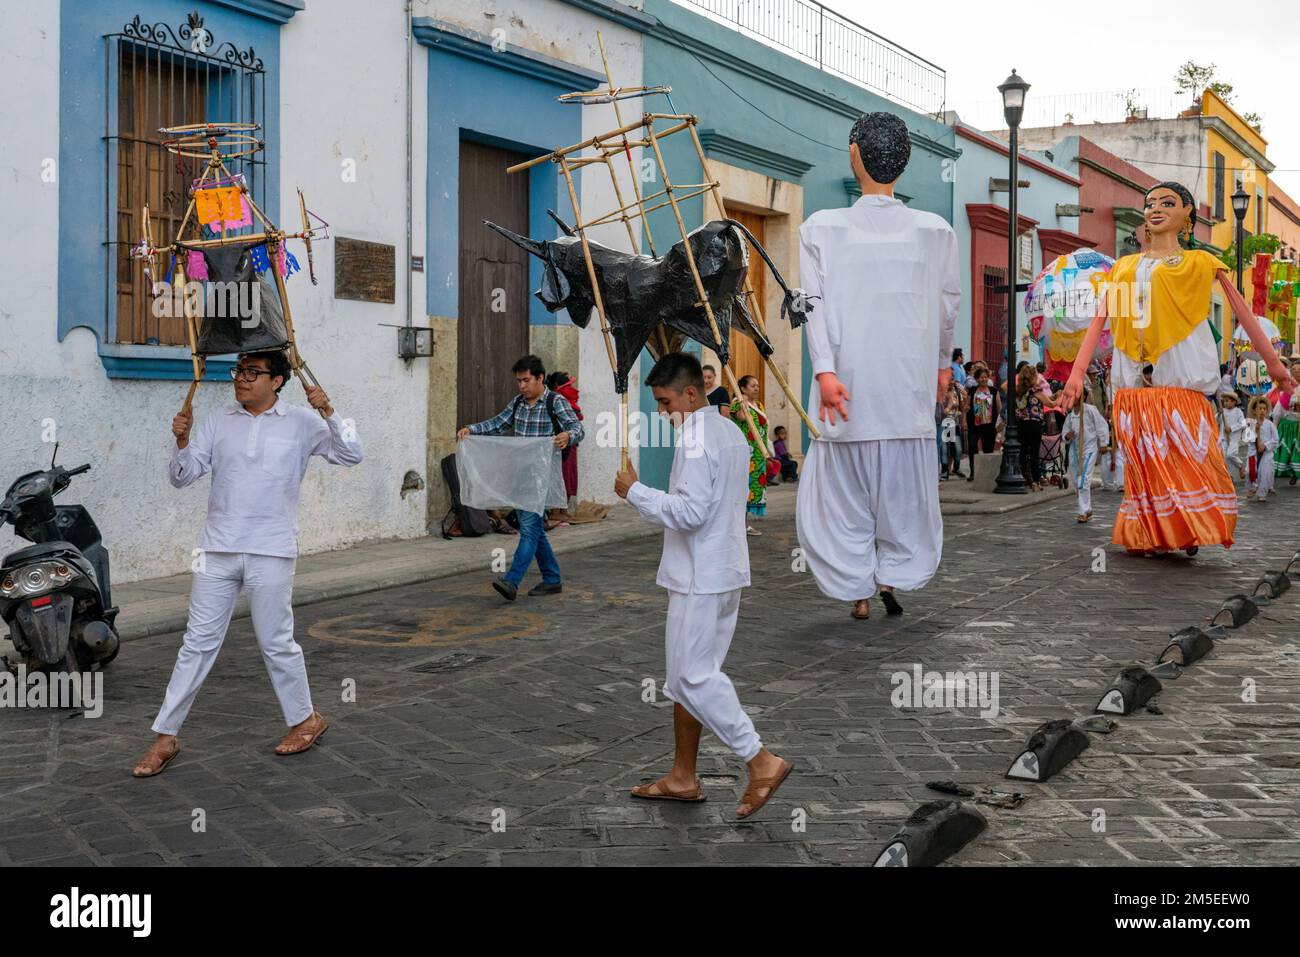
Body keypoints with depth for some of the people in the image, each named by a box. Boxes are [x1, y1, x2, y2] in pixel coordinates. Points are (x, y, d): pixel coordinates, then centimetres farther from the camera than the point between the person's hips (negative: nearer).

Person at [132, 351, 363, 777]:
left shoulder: (301, 424, 1)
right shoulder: (218, 424, 9)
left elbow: (351, 455, -3)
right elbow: (181, 477, 7)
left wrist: (328, 413, -16)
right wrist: (182, 443, -13)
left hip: (270, 551, -3)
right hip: (218, 549, 3)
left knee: (276, 642, 4)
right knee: (198, 642, 5)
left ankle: (305, 718, 25)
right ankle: (165, 736, 10)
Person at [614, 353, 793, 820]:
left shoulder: (695, 439, -17)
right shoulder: (732, 433, 14)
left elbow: (689, 512, -24)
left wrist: (635, 491, -16)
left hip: (700, 578, -10)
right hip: (724, 571, 10)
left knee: (693, 676, -6)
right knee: (688, 675, 14)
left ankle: (762, 762, -7)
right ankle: (683, 777, 20)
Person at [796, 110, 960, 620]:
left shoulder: (822, 227, -2)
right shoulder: (935, 230, 3)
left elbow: (815, 303, -11)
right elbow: (949, 304, 9)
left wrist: (824, 369, -17)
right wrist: (942, 362, 23)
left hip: (847, 380, -1)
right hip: (909, 382, 1)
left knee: (844, 484, 6)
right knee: (904, 483, 12)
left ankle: (856, 590, 10)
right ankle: (893, 575, 10)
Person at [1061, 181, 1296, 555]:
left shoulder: (1199, 263, 12)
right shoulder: (1123, 267, 18)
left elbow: (1242, 312, 11)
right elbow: (1099, 320, 10)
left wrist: (1272, 360, 6)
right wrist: (1077, 373, 0)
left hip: (1179, 378, -2)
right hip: (1134, 380, 2)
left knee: (1187, 457, -9)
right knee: (1145, 463, 2)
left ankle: (1188, 532, 2)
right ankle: (1147, 536, 9)